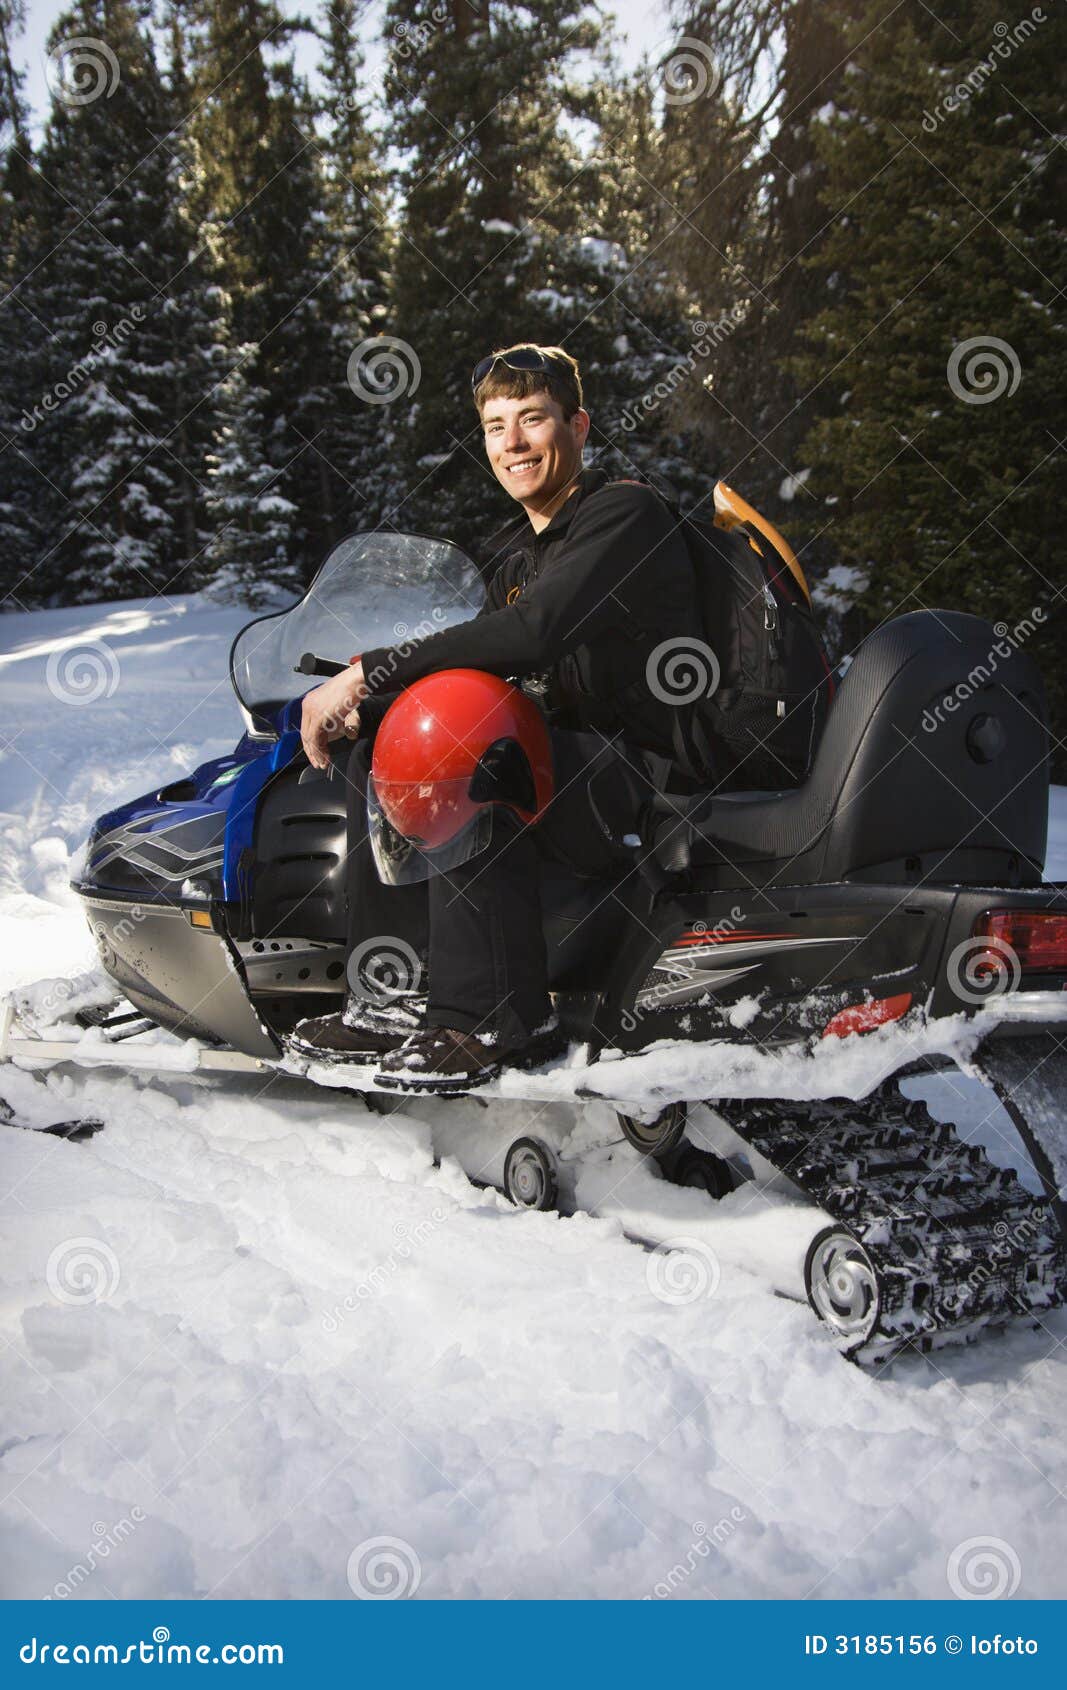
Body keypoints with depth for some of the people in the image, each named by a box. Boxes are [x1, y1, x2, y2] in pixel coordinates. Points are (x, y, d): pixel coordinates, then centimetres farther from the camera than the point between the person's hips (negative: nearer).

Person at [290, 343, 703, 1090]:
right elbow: (475, 661, 13)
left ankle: (498, 1016, -25)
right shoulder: (521, 549, 17)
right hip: (567, 760, 9)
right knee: (381, 754, 1)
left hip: (649, 781, -9)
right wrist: (359, 706, -6)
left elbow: (533, 632, -27)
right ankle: (398, 998, -3)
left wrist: (367, 671, -25)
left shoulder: (625, 512, -11)